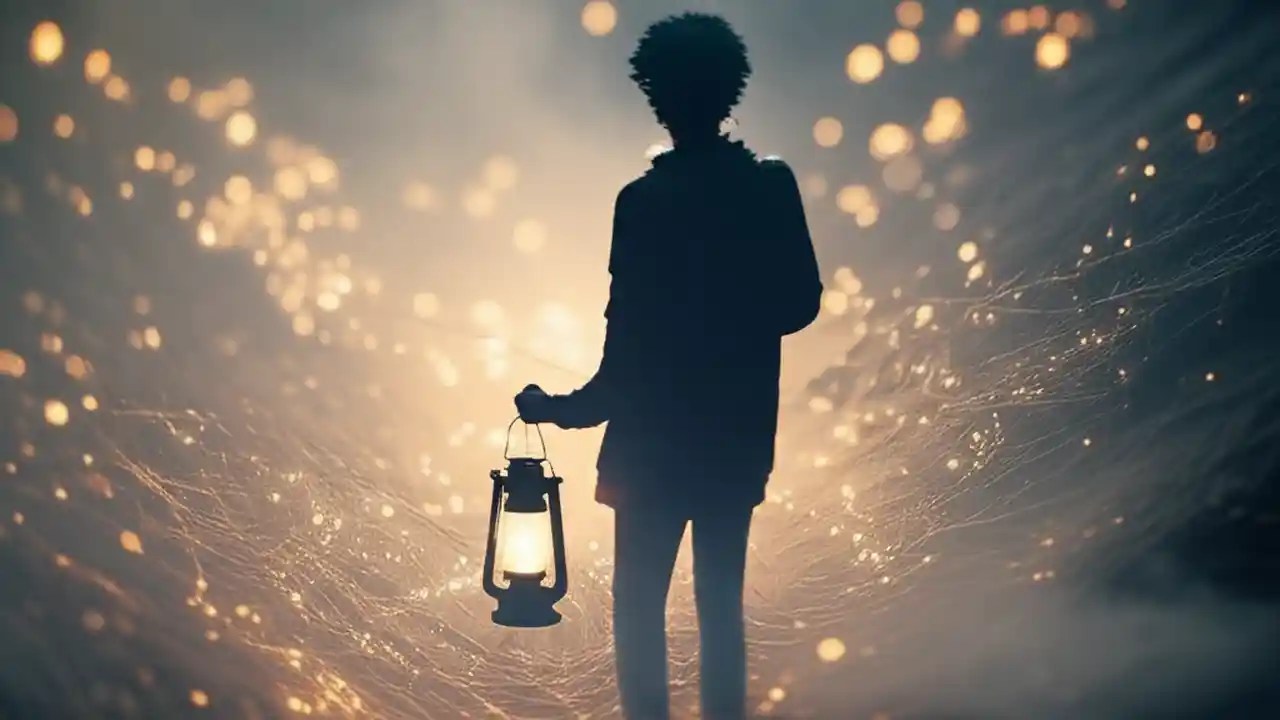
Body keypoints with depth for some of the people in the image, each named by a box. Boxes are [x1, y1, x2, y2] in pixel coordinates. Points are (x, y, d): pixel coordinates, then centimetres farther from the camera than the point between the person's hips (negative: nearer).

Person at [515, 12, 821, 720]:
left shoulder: (645, 202, -16)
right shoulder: (774, 186, -1)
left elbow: (630, 343, -17)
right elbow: (801, 304, 7)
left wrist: (560, 408, -6)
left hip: (658, 438, -5)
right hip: (740, 436, 5)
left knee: (639, 607, 6)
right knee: (721, 605, 14)